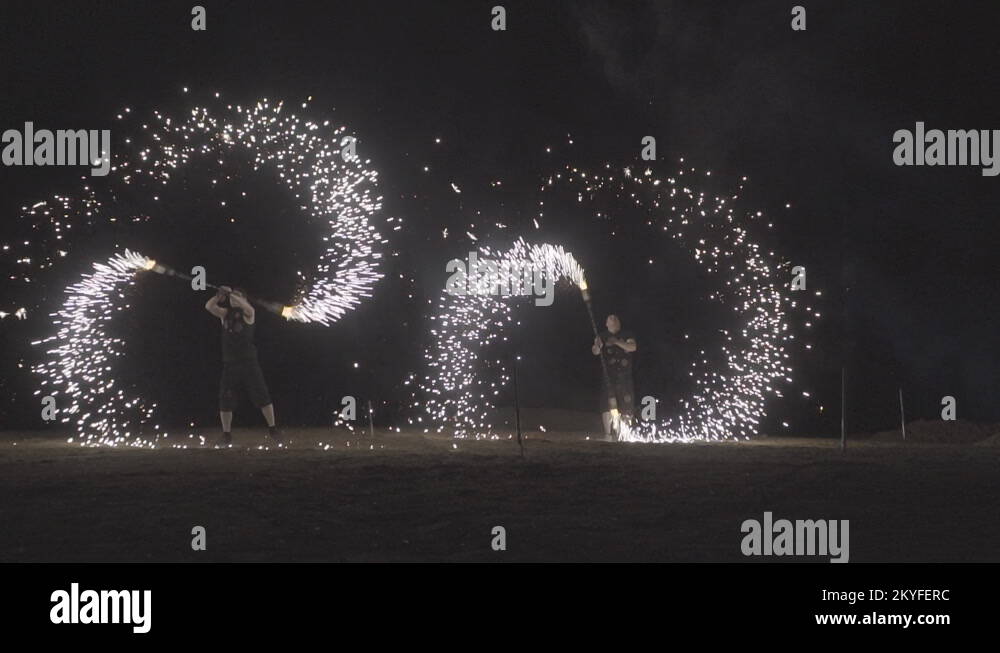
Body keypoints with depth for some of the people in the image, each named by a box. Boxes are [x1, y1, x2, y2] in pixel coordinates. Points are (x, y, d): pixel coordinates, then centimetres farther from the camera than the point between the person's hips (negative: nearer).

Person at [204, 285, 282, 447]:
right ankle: (227, 435, 9)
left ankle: (273, 429, 7)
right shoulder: (225, 313, 11)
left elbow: (248, 307, -22)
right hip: (229, 363, 3)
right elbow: (209, 306, -4)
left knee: (262, 396, -4)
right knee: (225, 400, 1)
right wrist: (219, 296, -22)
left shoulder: (247, 314, 2)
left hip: (248, 362, -3)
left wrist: (231, 295, -28)